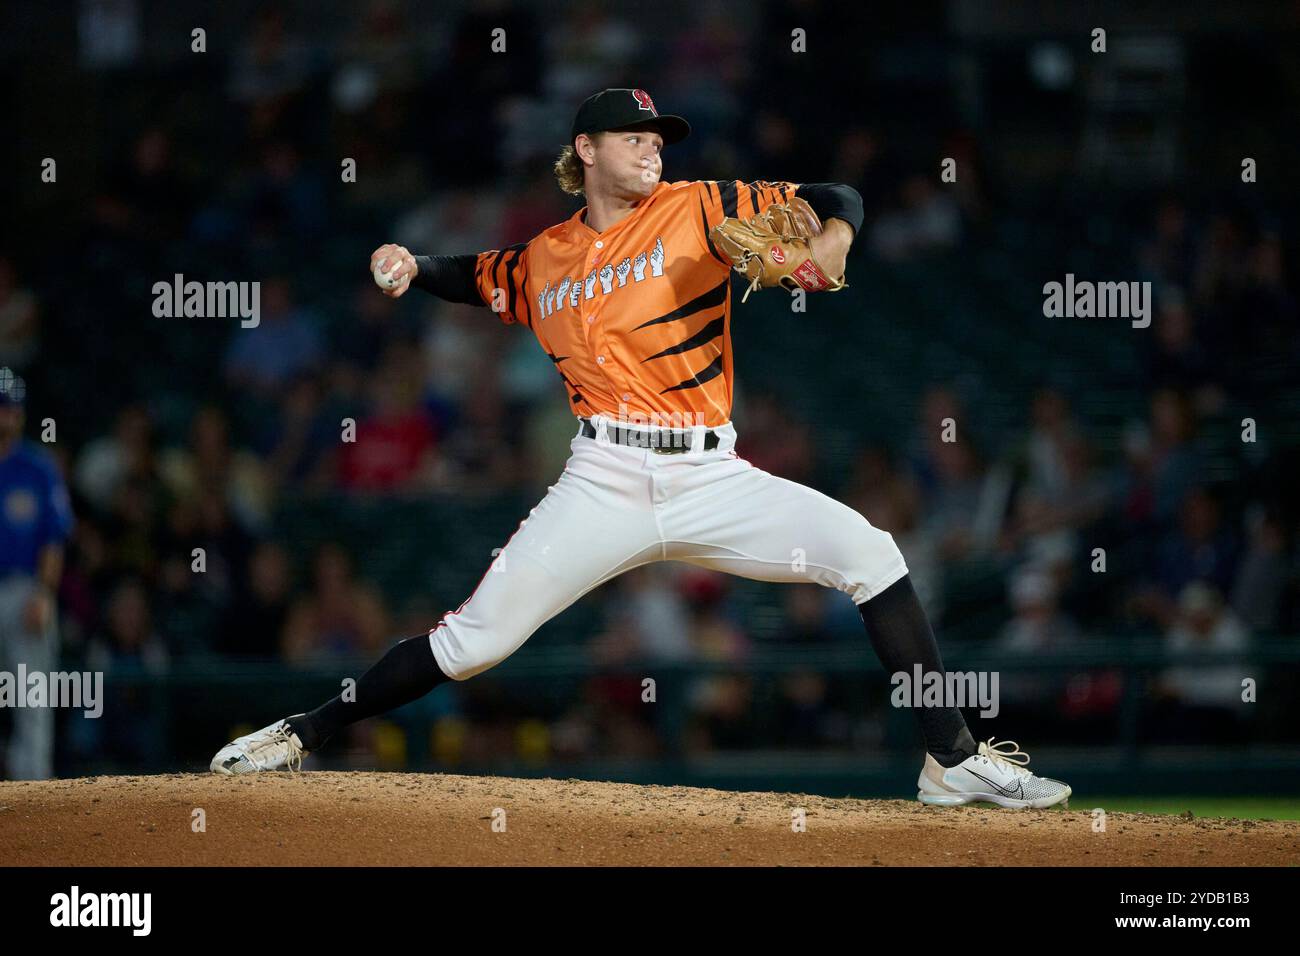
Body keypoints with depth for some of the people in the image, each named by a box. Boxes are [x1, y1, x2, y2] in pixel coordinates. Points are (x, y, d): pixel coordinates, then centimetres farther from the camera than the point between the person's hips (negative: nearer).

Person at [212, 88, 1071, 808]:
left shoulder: (697, 211, 5)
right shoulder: (543, 260, 12)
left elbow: (834, 200, 3)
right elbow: (474, 278, 32)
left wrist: (831, 239, -20)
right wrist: (412, 266, 11)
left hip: (711, 477, 0)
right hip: (605, 482, 0)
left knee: (868, 552, -16)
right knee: (476, 637, -9)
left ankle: (954, 761, -9)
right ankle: (303, 736, 7)